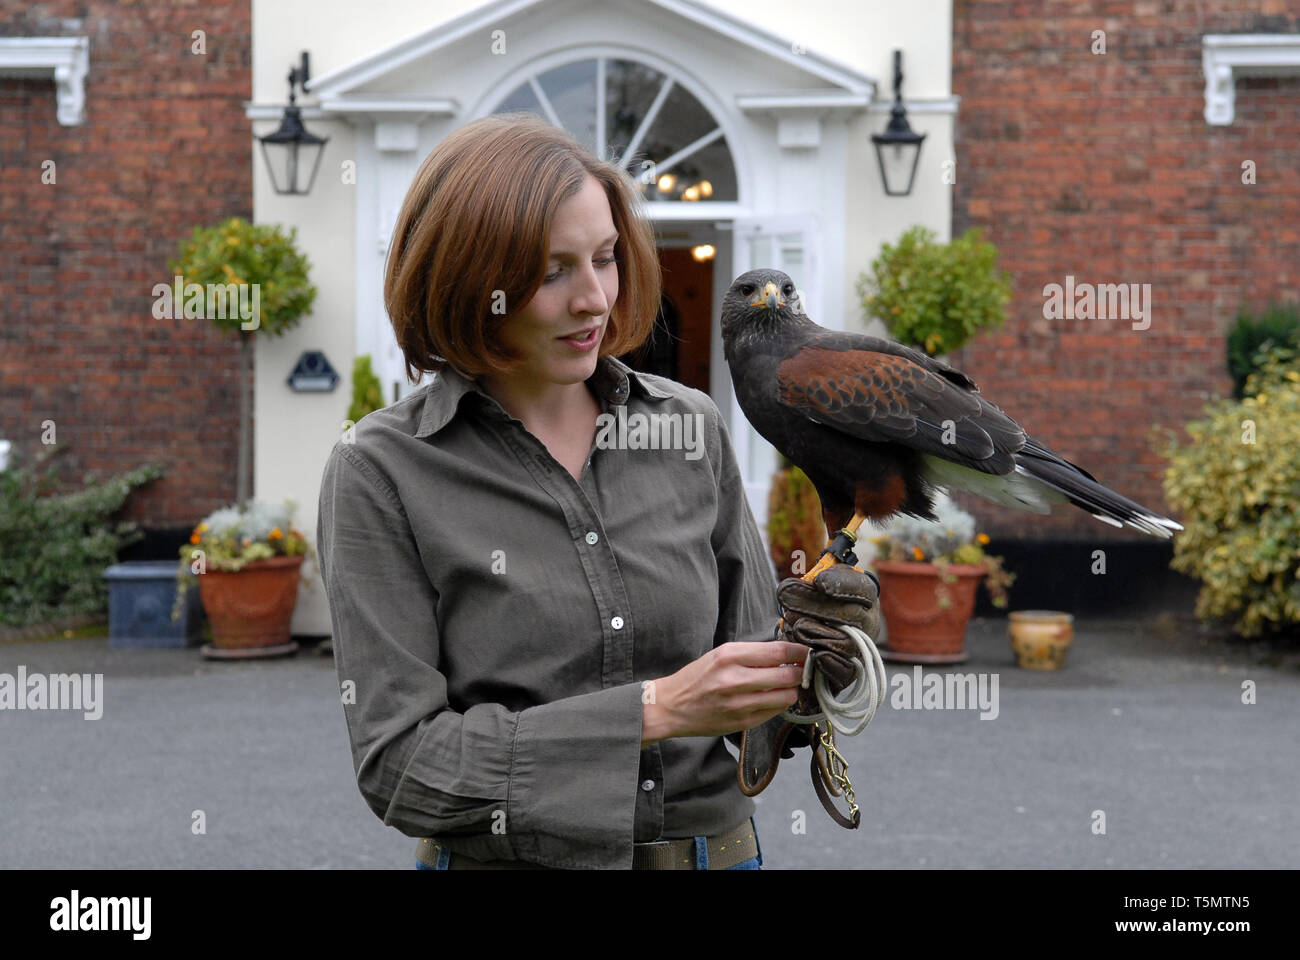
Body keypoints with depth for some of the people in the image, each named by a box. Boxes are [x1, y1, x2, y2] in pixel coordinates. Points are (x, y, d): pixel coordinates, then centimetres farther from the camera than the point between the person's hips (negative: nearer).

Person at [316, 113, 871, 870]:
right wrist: (654, 711, -23)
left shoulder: (692, 427, -1)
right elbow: (398, 762, -16)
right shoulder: (383, 473, -12)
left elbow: (747, 657, 6)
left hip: (716, 843, 3)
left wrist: (804, 672, -17)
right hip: (505, 855, -3)